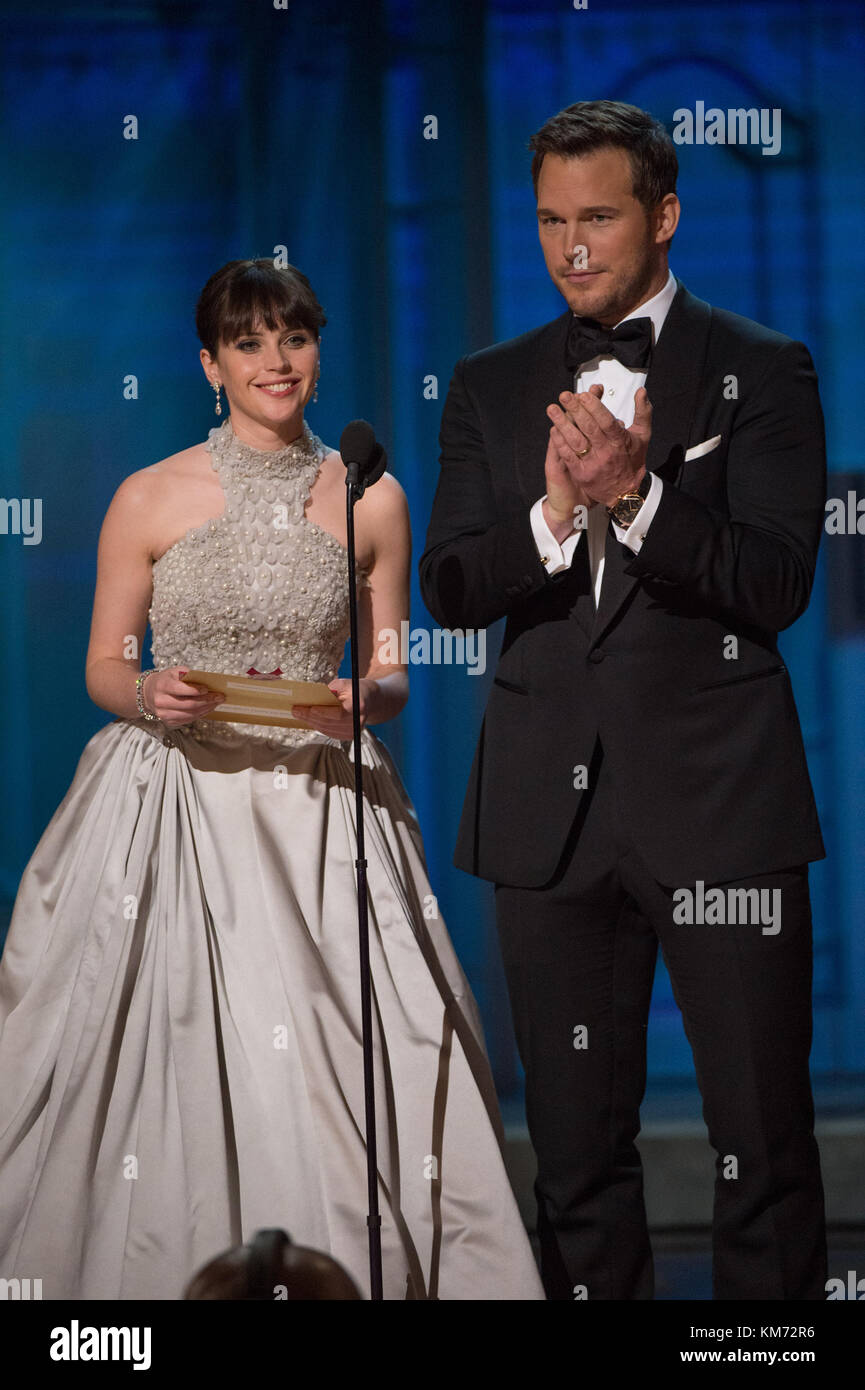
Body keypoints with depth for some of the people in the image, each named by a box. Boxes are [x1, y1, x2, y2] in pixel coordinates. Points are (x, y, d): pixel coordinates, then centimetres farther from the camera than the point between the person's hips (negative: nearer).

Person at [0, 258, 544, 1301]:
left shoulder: (370, 500, 7)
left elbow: (391, 676, 12)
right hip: (174, 811, -1)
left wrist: (365, 699, -11)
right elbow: (103, 667, 7)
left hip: (317, 813, 1)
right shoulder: (150, 499, 3)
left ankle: (348, 1271, 3)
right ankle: (159, 1271, 8)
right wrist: (151, 695, -14)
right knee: (169, 1059, -6)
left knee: (339, 1079, -8)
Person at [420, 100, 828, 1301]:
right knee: (575, 1146, 10)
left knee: (763, 1144, -2)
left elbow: (775, 587, -8)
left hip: (719, 799, -3)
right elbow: (449, 590, 3)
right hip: (551, 809, 3)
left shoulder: (762, 373, 1)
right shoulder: (492, 388, 11)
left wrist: (638, 495, -23)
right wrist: (552, 517, -17)